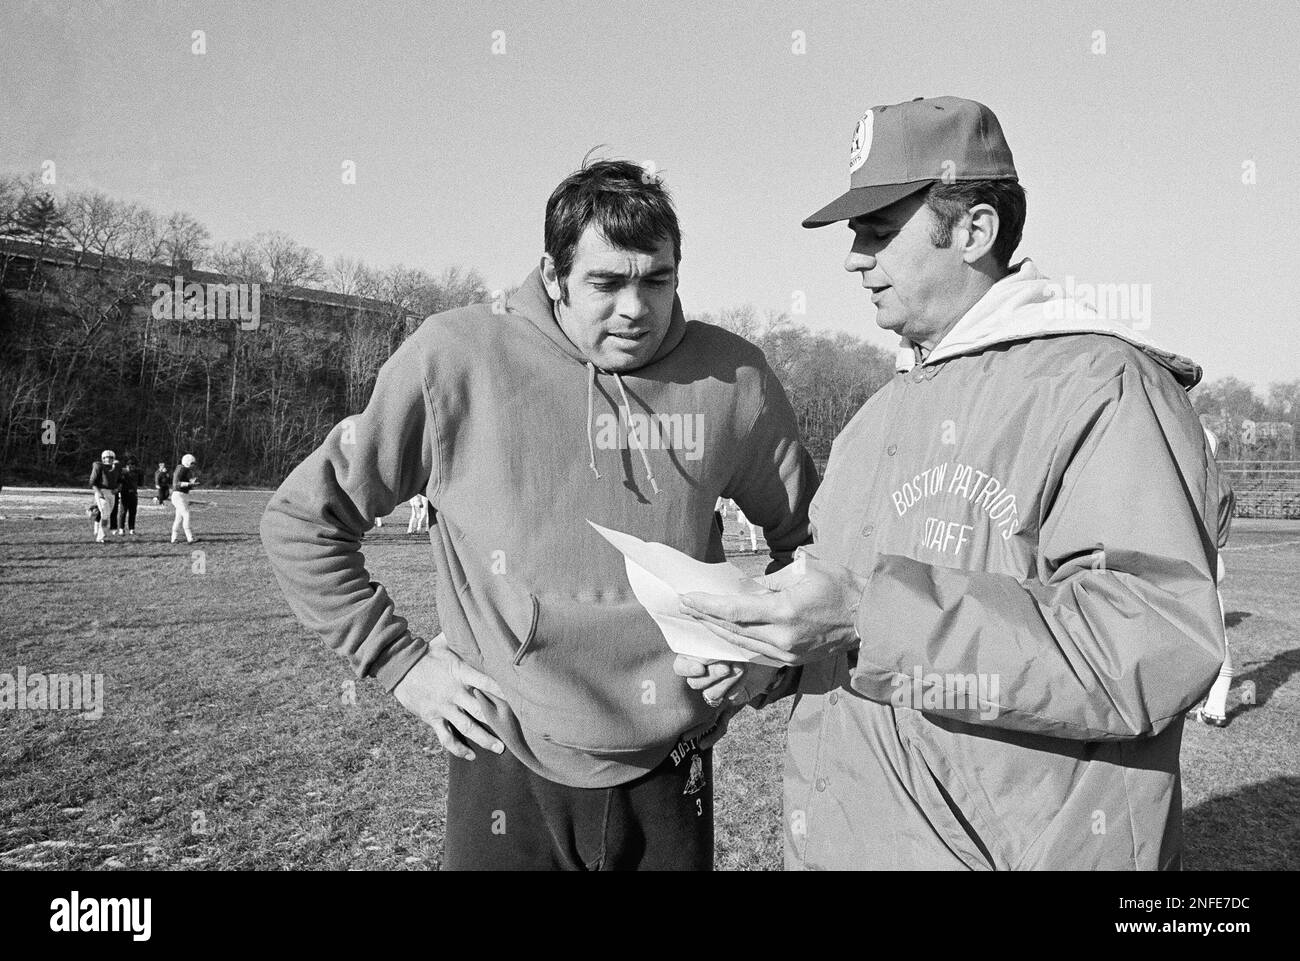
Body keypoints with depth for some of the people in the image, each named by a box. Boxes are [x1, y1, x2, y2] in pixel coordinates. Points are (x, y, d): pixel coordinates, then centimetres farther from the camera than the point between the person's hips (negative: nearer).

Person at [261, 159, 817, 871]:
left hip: (673, 772, 2)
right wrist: (402, 664, -6)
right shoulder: (456, 361, -11)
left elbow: (804, 533, 12)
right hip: (510, 768, -1)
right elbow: (300, 520, -3)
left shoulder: (731, 379, -5)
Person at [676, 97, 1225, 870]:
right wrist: (777, 654, -1)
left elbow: (1154, 647, -26)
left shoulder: (1104, 386, -14)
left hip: (1011, 845, -7)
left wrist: (870, 619, -31)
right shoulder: (883, 414, 12)